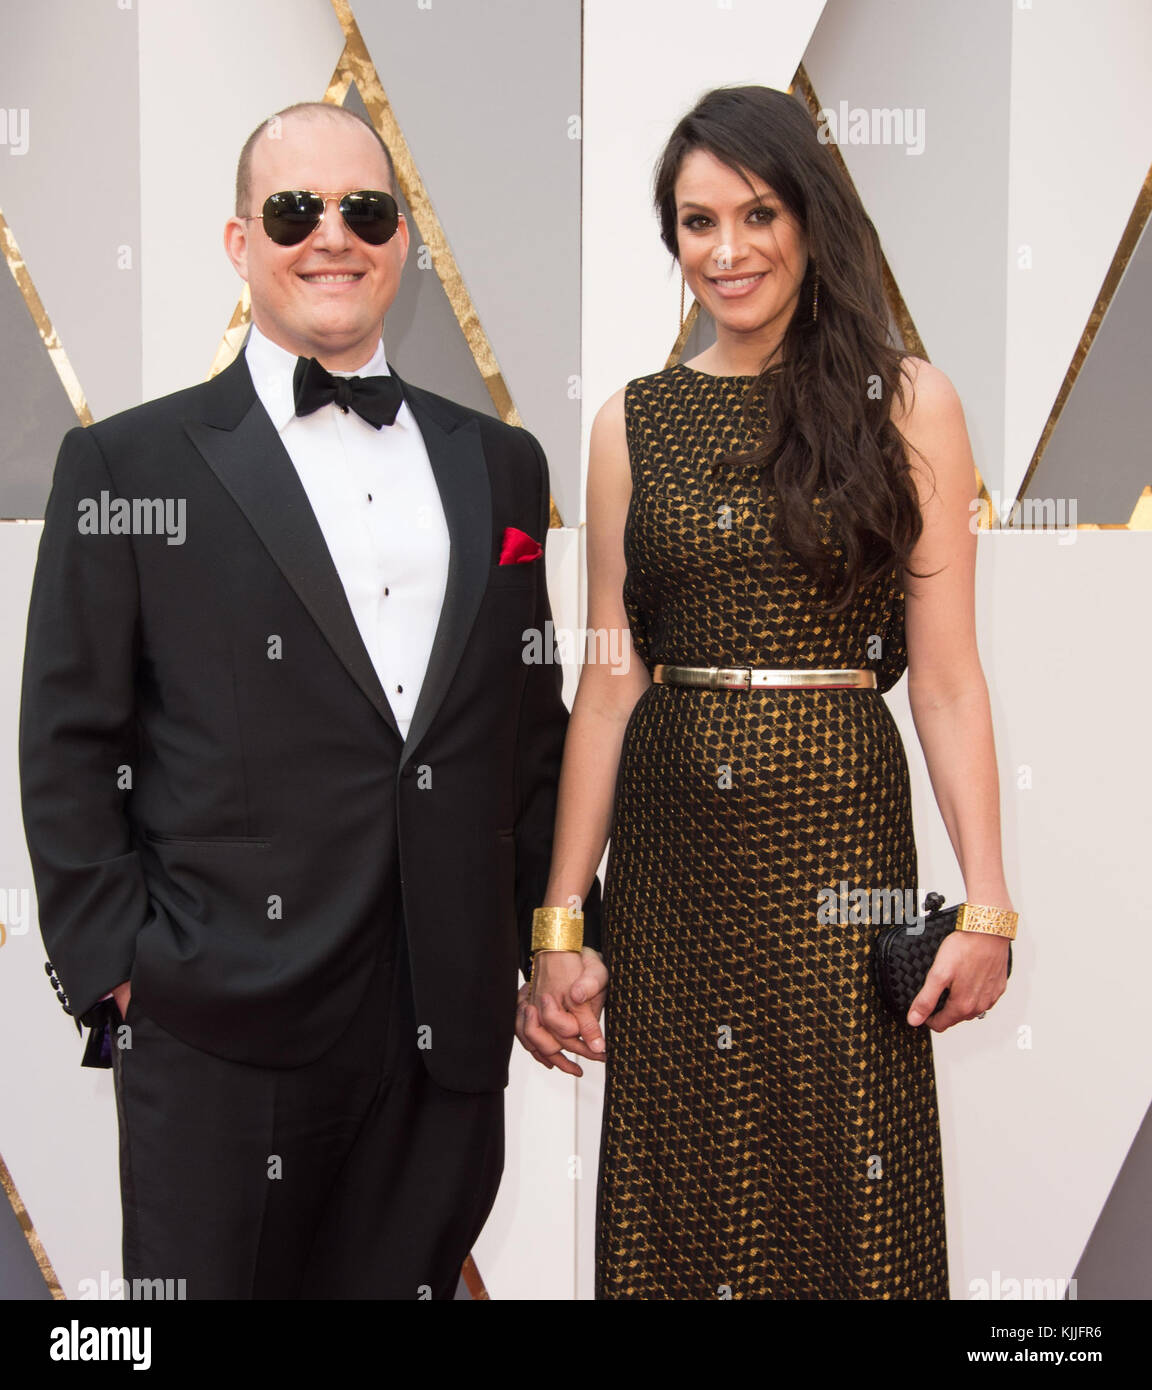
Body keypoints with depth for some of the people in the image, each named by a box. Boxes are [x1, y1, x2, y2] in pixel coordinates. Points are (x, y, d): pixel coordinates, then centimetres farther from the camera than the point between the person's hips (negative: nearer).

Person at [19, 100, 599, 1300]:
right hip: (221, 1036, -3)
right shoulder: (128, 464, 1)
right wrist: (115, 966, -7)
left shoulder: (498, 464, 13)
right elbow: (67, 743, -1)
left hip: (450, 1035, 4)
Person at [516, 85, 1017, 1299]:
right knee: (682, 1204, 10)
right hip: (670, 849, 2)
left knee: (846, 1194, 5)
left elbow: (946, 676, -1)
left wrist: (986, 903, -8)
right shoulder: (632, 424, 6)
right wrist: (559, 926, 2)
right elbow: (607, 685, 5)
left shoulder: (907, 404, 1)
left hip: (838, 833, -2)